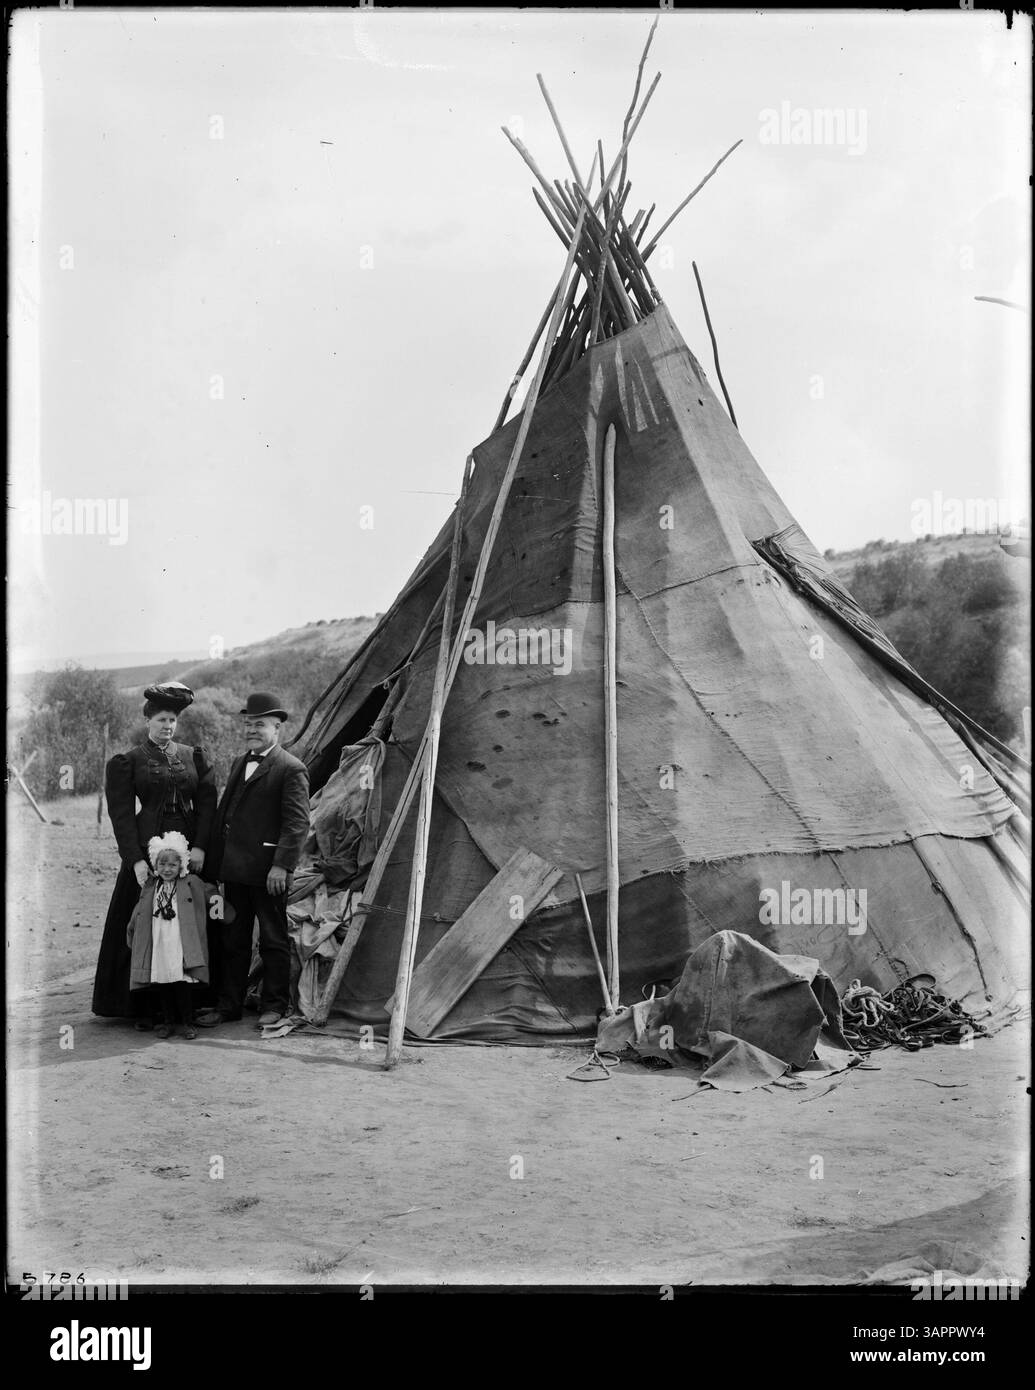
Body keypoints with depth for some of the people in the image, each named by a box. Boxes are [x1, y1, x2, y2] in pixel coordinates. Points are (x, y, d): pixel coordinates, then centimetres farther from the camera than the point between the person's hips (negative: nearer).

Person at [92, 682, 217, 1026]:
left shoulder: (195, 757, 11)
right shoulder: (127, 761, 3)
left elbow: (207, 803, 4)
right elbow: (121, 814, -3)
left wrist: (200, 846, -10)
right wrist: (136, 859, -13)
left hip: (190, 851, 2)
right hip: (147, 850, -2)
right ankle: (143, 1007, 7)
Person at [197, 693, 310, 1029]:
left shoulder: (290, 769, -9)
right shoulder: (239, 763, 16)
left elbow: (297, 822, -14)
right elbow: (223, 813, 19)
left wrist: (282, 865, -20)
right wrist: (215, 859, 14)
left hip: (267, 870, -7)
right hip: (234, 868, 7)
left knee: (274, 939, 4)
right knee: (232, 939, 12)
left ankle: (275, 1005, 14)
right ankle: (228, 1004, 21)